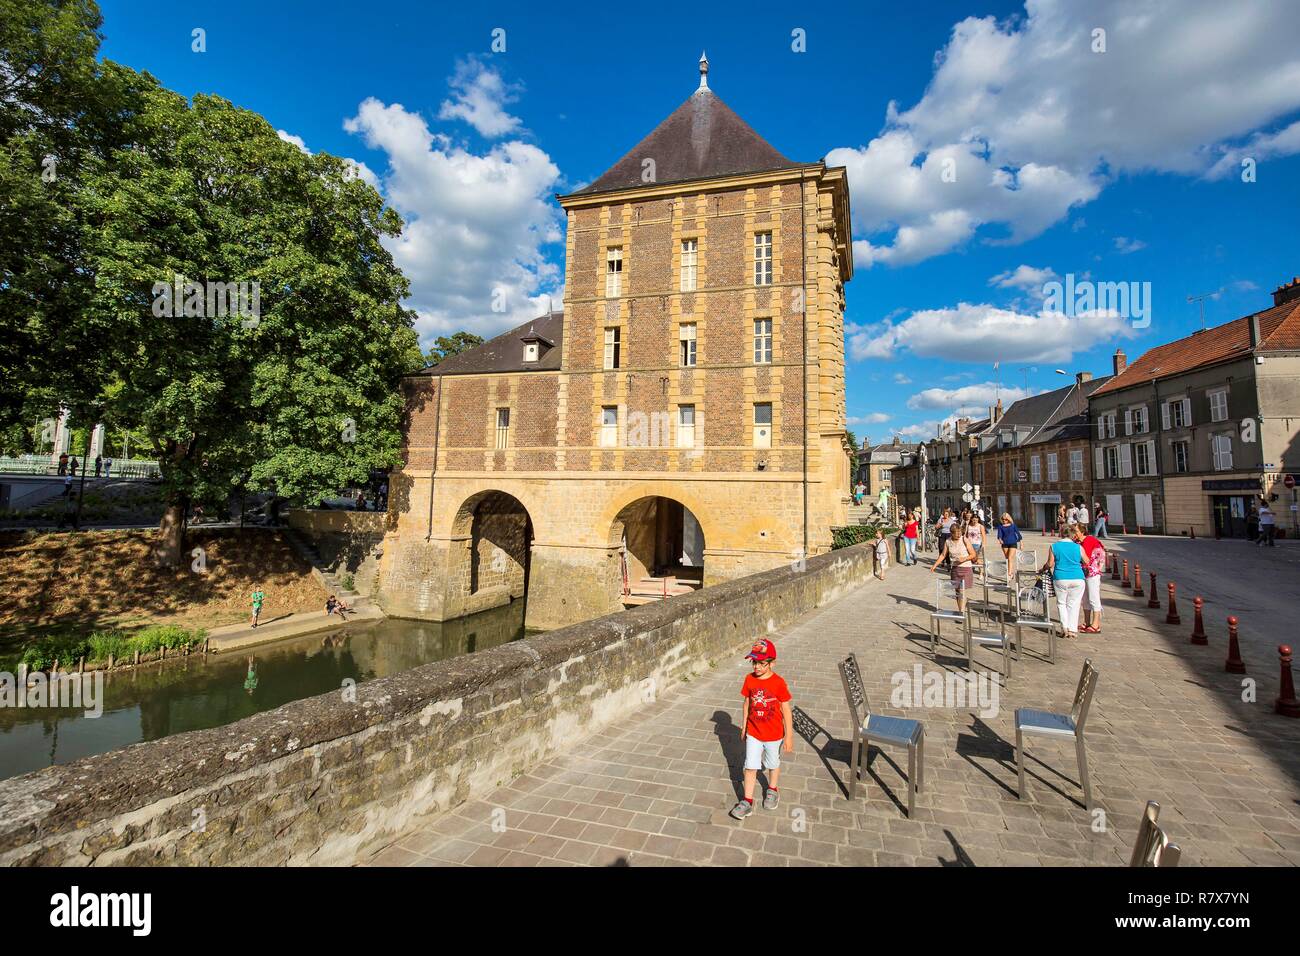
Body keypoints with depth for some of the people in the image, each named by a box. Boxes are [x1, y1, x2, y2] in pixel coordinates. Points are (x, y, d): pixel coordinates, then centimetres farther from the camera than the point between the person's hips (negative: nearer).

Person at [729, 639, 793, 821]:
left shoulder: (778, 683, -21)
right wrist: (743, 728, 10)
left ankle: (772, 790, 46)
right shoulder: (749, 679, -11)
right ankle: (747, 801, 19)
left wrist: (789, 736, -11)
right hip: (753, 733, 2)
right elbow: (747, 705, 2)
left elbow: (786, 710, -14)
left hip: (774, 734, -2)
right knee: (750, 766, 6)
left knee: (773, 764, 21)